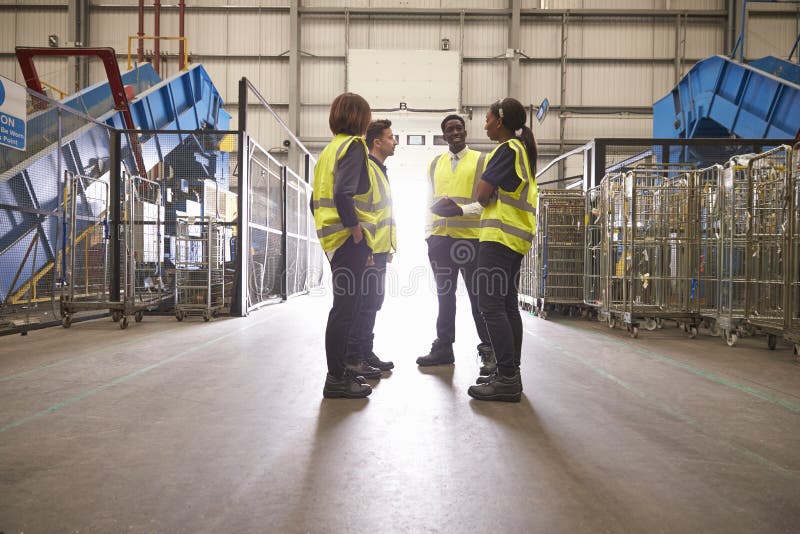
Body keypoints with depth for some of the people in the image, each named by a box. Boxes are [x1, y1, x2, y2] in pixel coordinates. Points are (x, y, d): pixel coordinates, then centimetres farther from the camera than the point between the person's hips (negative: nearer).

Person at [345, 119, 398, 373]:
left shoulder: (380, 170, 21)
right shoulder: (365, 168, -11)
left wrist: (388, 248, 22)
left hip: (379, 250, 10)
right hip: (368, 251, -10)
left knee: (372, 303, 14)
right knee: (364, 304, -6)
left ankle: (366, 354, 24)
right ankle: (353, 359, 1)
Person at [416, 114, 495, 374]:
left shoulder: (482, 161, 4)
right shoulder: (435, 164, 18)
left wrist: (461, 210, -18)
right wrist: (429, 234, 10)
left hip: (471, 237, -4)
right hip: (440, 238, 4)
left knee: (478, 296, -1)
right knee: (444, 294, 10)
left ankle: (488, 351, 7)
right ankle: (443, 347, 19)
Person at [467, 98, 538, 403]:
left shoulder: (506, 149, -9)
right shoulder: (523, 151, 21)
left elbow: (482, 194, -13)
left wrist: (484, 196, 7)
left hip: (500, 235, -10)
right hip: (516, 238, 10)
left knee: (491, 305, -12)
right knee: (507, 305, 11)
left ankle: (507, 379, -14)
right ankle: (510, 374, 15)